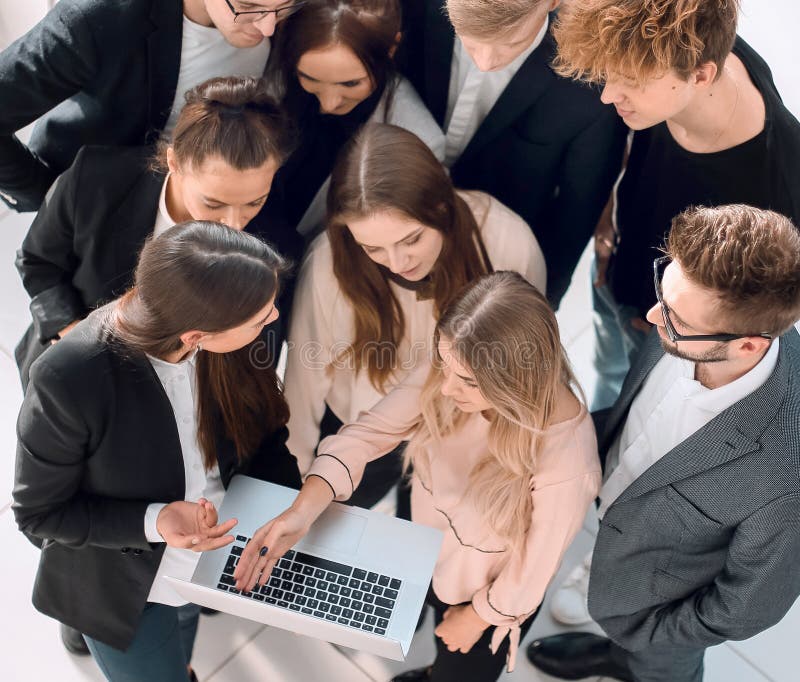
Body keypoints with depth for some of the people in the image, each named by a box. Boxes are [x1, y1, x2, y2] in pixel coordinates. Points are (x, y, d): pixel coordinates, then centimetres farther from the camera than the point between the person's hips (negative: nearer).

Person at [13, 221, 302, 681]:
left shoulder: (232, 345, -24)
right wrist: (154, 522, -34)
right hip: (122, 592, -4)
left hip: (212, 560, 5)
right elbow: (38, 511, -21)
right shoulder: (70, 381, -36)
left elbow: (264, 435, -6)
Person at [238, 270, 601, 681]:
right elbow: (368, 433, -24)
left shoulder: (565, 463, -41)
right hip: (429, 554, 5)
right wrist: (302, 512, -39)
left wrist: (477, 617, -8)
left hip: (491, 598, -5)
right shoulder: (449, 372, -29)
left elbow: (534, 566, -25)